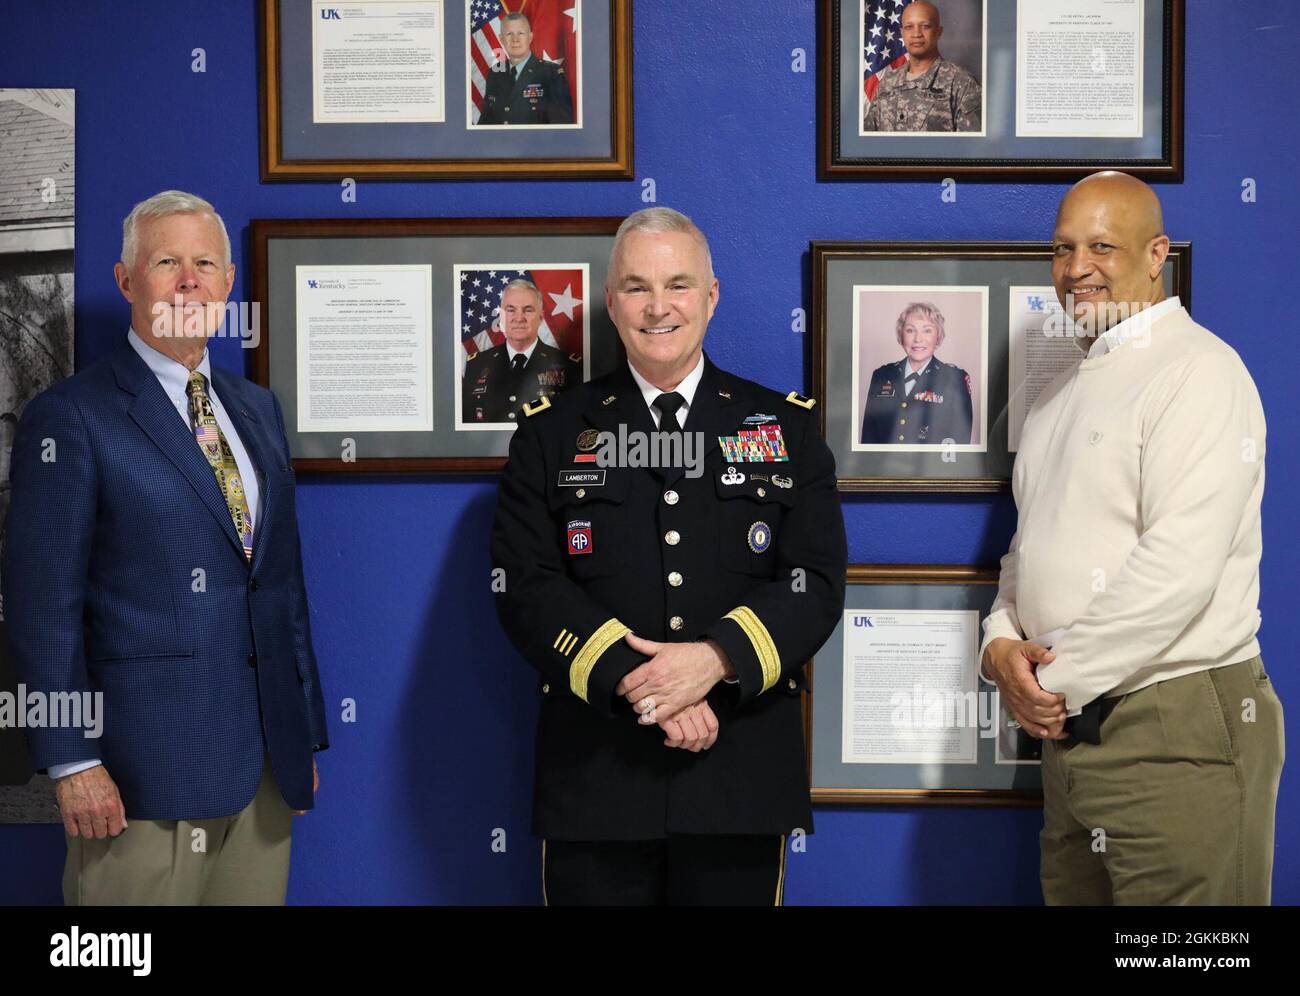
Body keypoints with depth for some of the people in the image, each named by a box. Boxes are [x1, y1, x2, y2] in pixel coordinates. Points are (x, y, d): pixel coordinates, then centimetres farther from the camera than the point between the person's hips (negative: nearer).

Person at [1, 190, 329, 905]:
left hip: (267, 765, 6)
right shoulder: (70, 417, -5)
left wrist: (306, 734, 15)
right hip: (145, 768, -5)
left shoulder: (257, 408, 15)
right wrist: (72, 763, -13)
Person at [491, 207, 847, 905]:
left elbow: (817, 581, -1)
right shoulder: (551, 435, 7)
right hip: (593, 778, 0)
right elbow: (525, 586, -3)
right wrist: (636, 687, -15)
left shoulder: (786, 428, 8)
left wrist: (715, 659, -17)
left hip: (743, 780, 1)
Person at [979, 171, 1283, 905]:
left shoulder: (1198, 371, -10)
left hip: (1179, 732, -8)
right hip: (1071, 728, 8)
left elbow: (1179, 567, -20)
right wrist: (1001, 641, 0)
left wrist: (1063, 679, -13)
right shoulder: (1066, 394, 17)